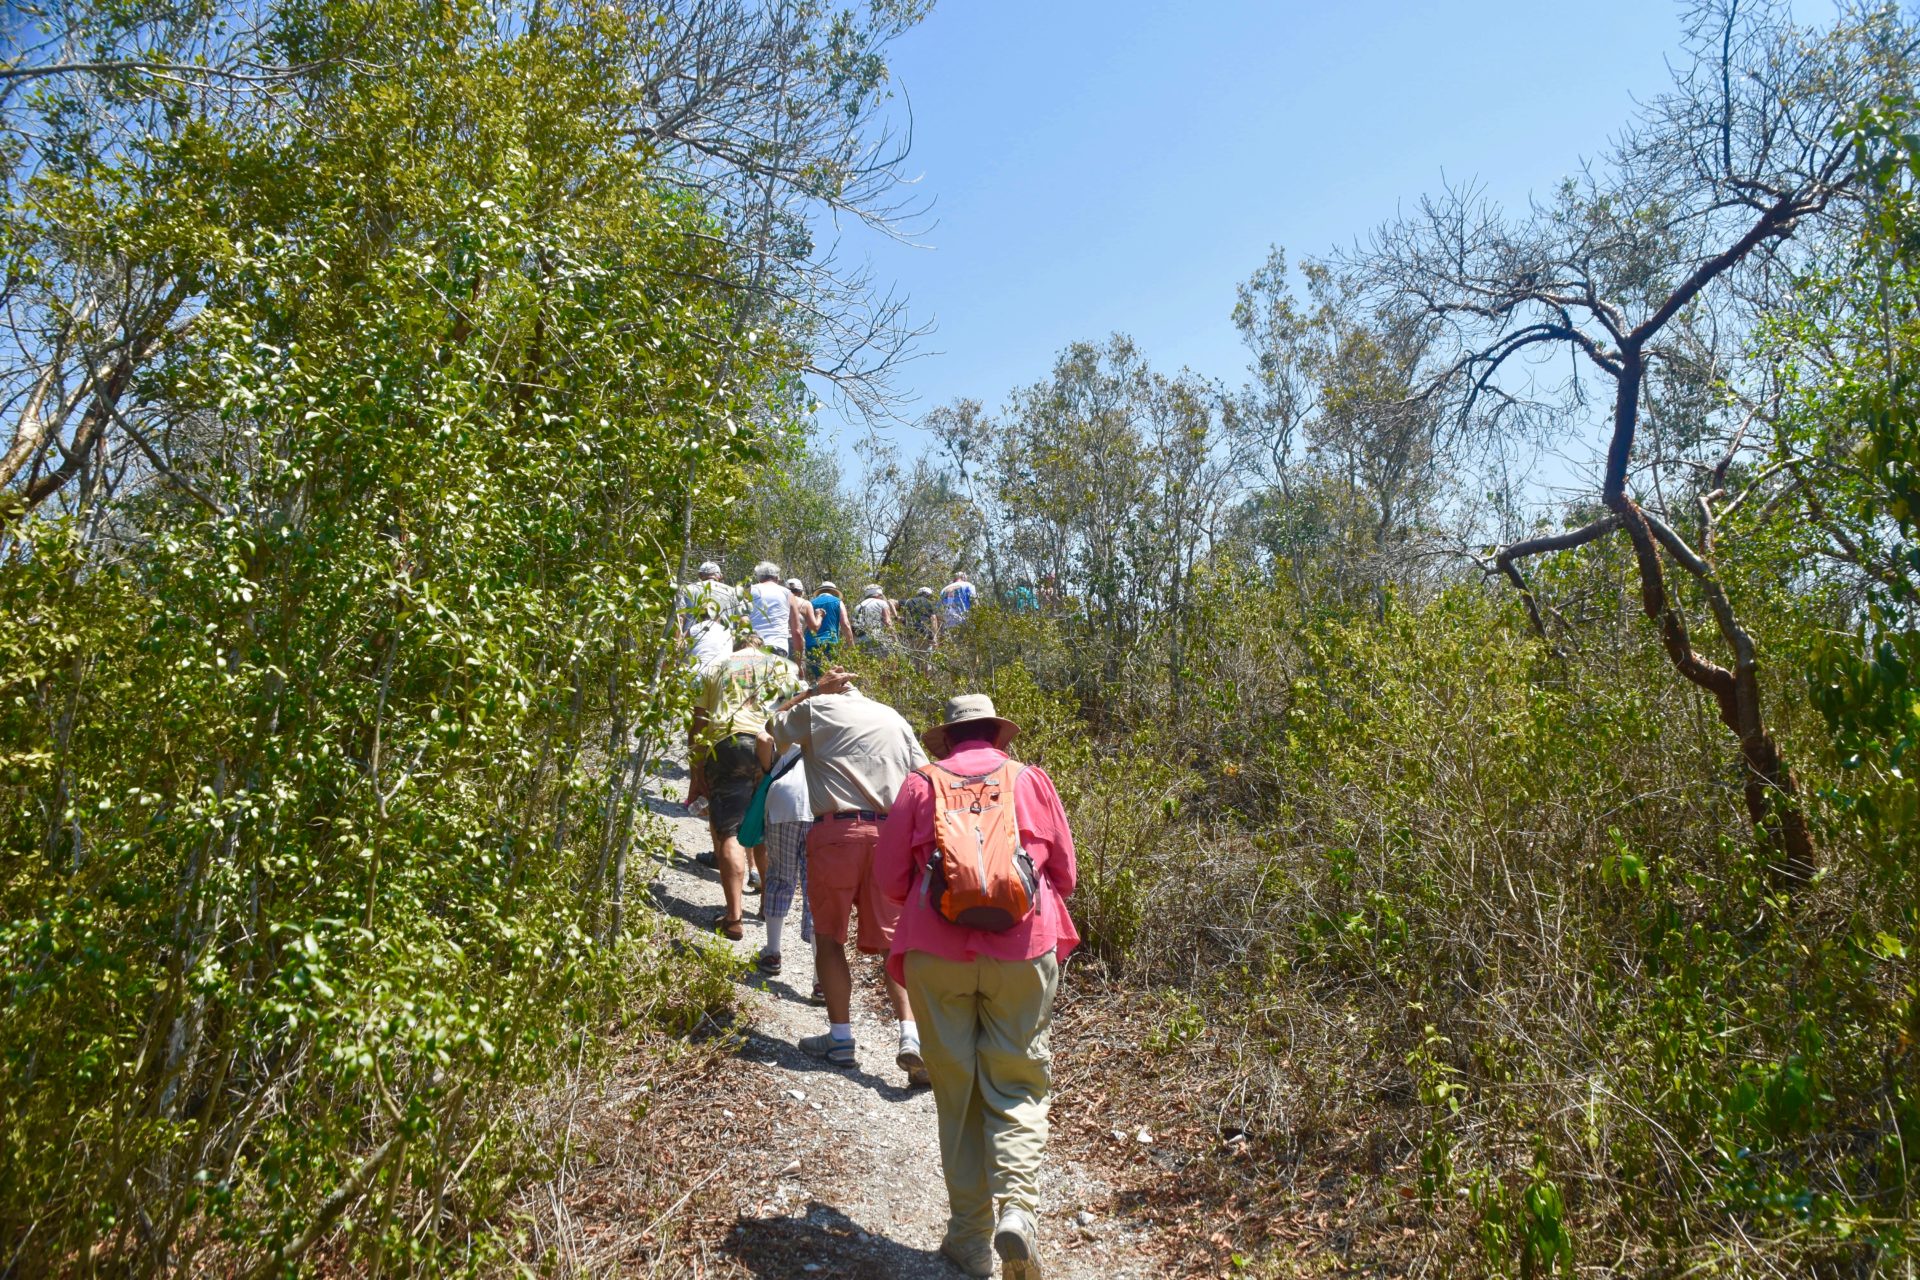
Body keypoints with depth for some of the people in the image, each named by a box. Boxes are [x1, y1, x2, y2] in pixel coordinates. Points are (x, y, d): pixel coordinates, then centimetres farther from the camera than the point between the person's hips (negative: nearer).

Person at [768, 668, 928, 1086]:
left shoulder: (817, 709, 8)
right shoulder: (893, 718, 19)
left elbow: (774, 726, 26)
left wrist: (814, 691, 23)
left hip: (836, 830, -3)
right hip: (890, 835, 3)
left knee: (829, 936, 12)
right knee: (894, 942, 7)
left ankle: (840, 1039, 15)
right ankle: (911, 1037, -7)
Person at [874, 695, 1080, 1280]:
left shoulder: (921, 785, 5)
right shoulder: (1031, 780, 7)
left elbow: (890, 881, 6)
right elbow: (1065, 874, 11)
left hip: (936, 953, 0)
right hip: (1022, 952, 0)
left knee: (956, 1092, 11)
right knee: (1014, 1087, 10)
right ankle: (1017, 1208, -9)